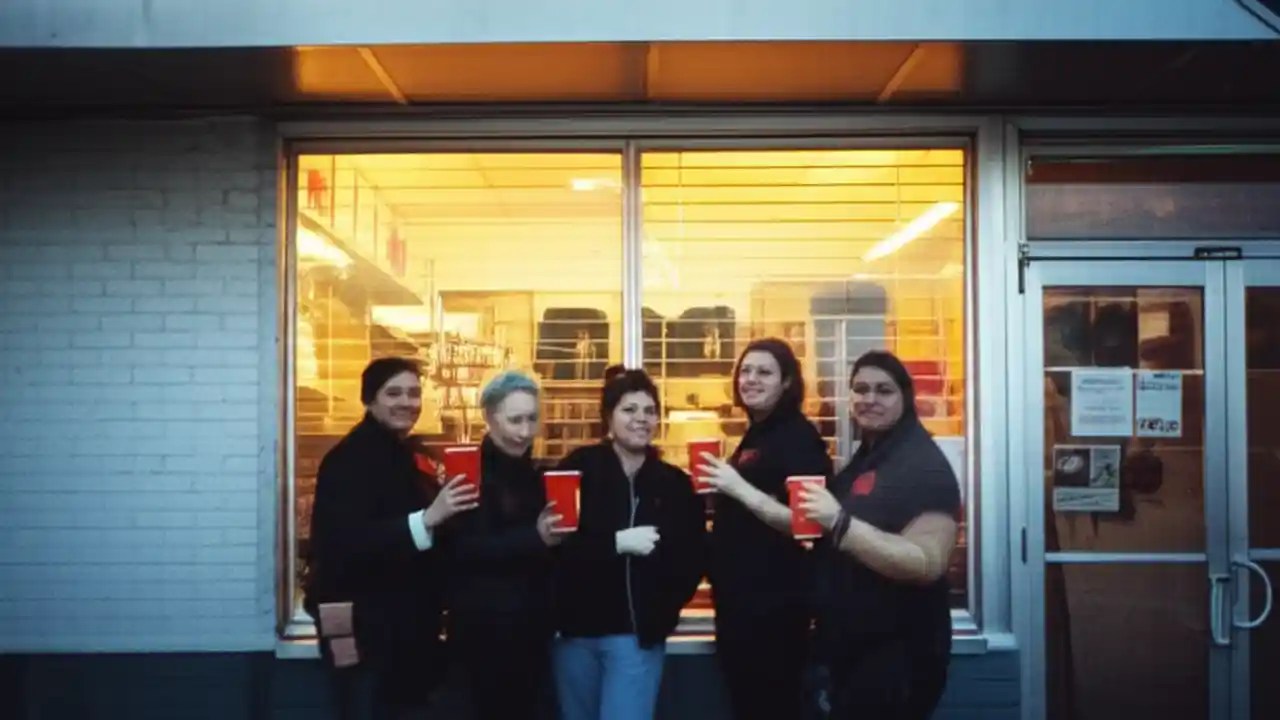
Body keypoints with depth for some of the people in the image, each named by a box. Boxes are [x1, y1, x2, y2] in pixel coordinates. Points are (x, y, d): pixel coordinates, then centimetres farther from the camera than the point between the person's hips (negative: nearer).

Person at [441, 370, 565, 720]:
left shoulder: (532, 474, 13)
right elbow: (463, 548, -20)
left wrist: (553, 536, 0)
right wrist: (535, 537, -29)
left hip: (531, 627, 7)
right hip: (485, 628, -7)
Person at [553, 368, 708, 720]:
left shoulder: (674, 483, 3)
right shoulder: (579, 468, -4)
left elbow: (693, 561, 6)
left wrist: (662, 609, -5)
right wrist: (617, 543, -20)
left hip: (638, 634, 0)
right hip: (577, 629, 0)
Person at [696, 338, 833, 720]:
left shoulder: (798, 437, -14)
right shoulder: (755, 435, 14)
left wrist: (739, 489, -28)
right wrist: (719, 491, 7)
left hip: (775, 602, -9)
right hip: (739, 596, 10)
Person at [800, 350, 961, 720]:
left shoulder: (924, 465, -17)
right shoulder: (866, 458, 12)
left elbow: (928, 564, -30)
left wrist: (840, 523, -35)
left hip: (896, 655, -9)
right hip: (850, 647, 9)